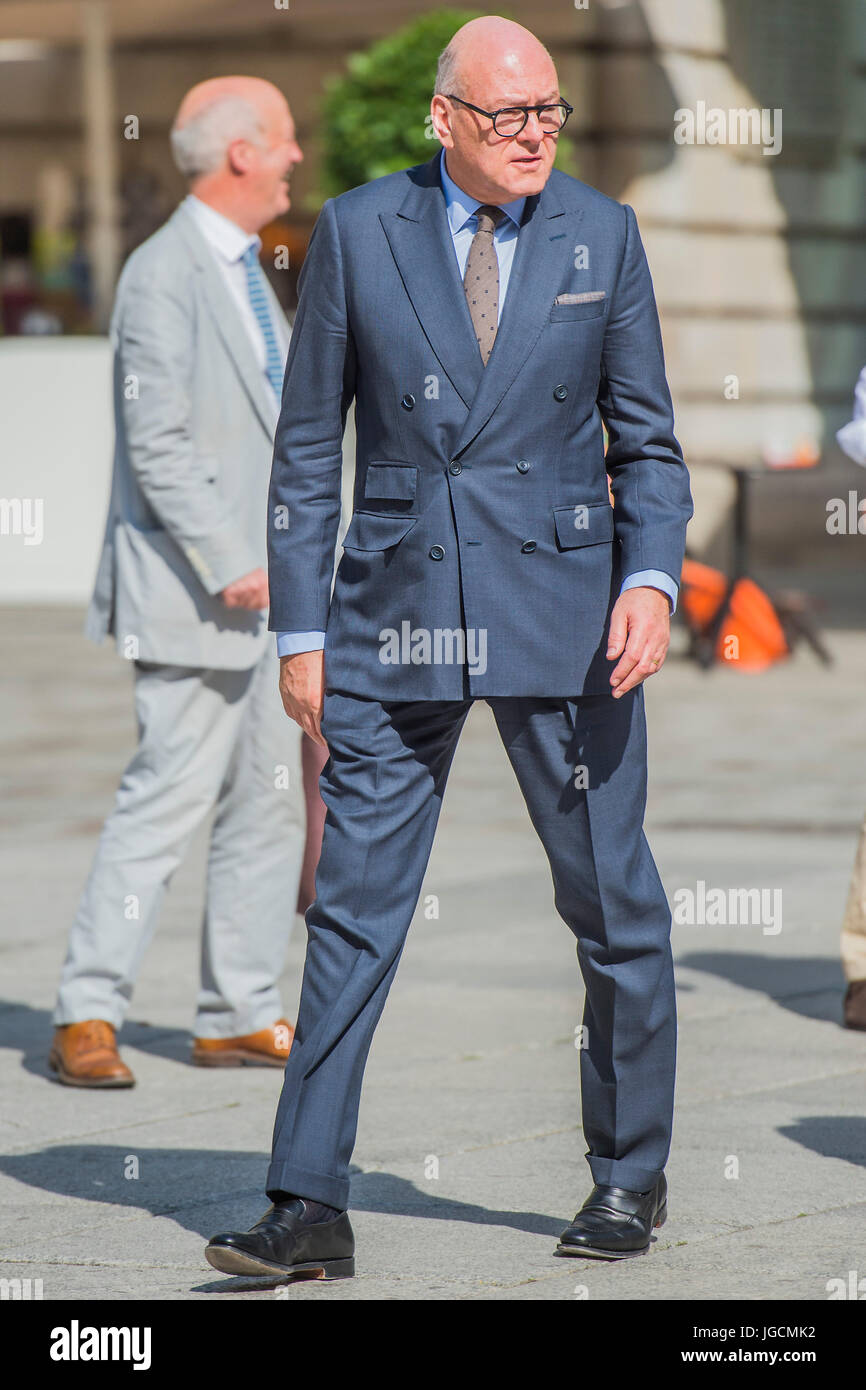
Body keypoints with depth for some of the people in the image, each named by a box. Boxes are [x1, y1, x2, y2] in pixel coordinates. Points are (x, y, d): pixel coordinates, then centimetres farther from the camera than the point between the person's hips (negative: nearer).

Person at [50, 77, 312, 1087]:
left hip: (263, 590, 10)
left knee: (271, 802, 9)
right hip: (192, 595, -9)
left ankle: (239, 1017, 15)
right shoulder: (164, 274, -14)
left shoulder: (248, 273, 16)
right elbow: (158, 444, -20)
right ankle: (85, 1020, -4)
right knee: (170, 797, -10)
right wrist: (227, 566, -22)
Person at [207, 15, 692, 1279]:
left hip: (560, 611, 0)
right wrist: (300, 631, 0)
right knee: (354, 904, -2)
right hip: (397, 609, 0)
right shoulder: (358, 231, 0)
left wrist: (652, 577, -11)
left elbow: (646, 439, 6)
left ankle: (630, 1174, 23)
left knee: (612, 900, 6)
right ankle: (311, 1205, 1)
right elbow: (308, 443, 4)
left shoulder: (601, 236, 2)